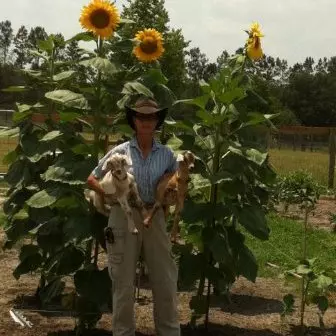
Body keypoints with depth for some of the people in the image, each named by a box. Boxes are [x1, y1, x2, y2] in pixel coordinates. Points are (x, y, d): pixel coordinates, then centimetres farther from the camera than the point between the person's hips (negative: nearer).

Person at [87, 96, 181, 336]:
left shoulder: (166, 154, 1)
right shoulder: (120, 151, -5)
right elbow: (92, 179, 2)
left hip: (155, 218, 2)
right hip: (124, 217, -2)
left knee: (166, 280, 8)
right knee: (124, 282, 8)